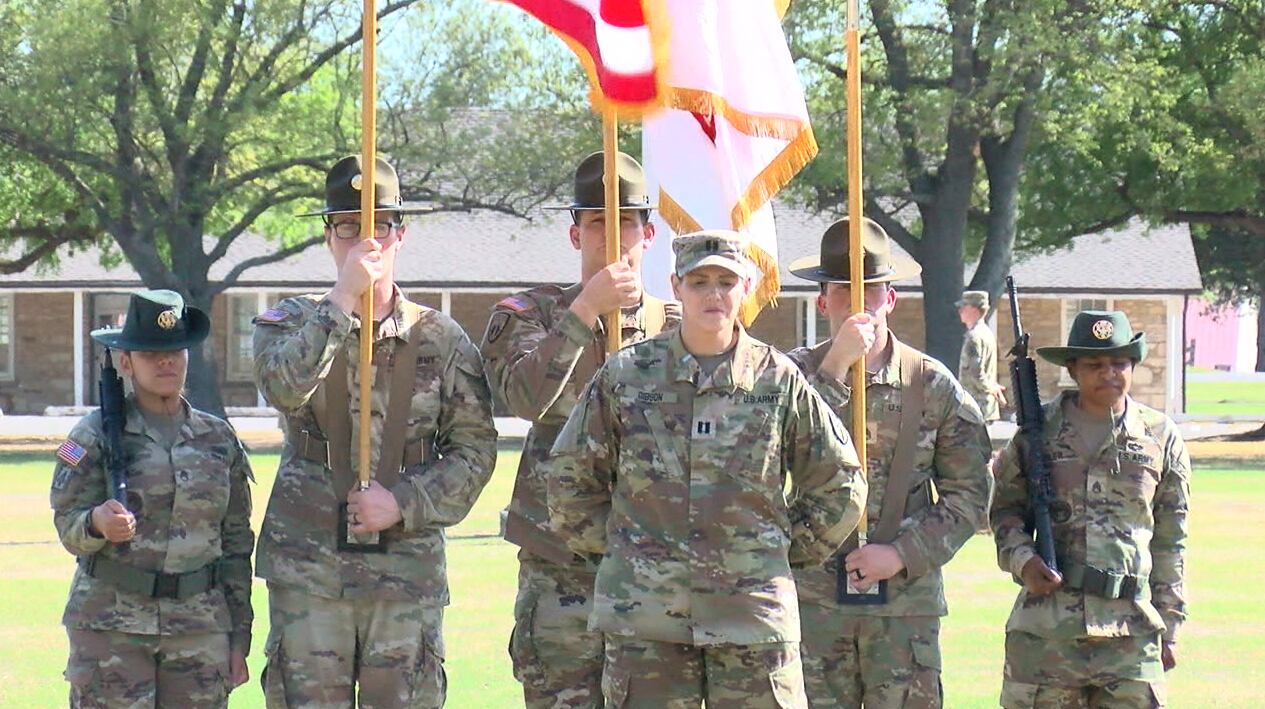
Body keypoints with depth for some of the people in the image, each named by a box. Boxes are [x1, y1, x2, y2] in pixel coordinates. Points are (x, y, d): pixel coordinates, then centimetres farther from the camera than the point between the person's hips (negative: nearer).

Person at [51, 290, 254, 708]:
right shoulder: (97, 434, 1)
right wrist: (98, 523, -25)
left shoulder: (219, 439, 10)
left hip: (200, 625, 3)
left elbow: (236, 543, 13)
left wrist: (239, 640, 10)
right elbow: (68, 528, -1)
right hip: (111, 625, -3)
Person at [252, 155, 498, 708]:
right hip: (309, 567, -1)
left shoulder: (441, 339, 7)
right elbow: (283, 387, -17)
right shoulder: (292, 323, 6)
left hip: (408, 564, 1)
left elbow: (475, 450, 5)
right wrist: (343, 299, -19)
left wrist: (404, 503, -9)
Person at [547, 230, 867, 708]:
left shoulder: (781, 381, 4)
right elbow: (570, 478, 13)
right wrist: (607, 547, 9)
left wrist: (788, 550, 10)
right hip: (645, 617, 0)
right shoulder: (626, 376, 4)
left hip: (754, 617, 0)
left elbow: (840, 485, 14)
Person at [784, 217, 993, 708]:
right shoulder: (797, 373, 2)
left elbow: (969, 495, 4)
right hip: (812, 598, -1)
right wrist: (836, 367, -18)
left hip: (907, 597, 1)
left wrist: (900, 554, -8)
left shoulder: (933, 385, 4)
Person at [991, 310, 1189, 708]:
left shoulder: (1160, 437, 8)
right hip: (1046, 628, -1)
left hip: (1132, 628, 1)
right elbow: (1006, 508, 13)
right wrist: (1021, 559, -7)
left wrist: (1170, 626, 10)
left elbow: (1170, 541, 12)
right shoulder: (1040, 429, 5)